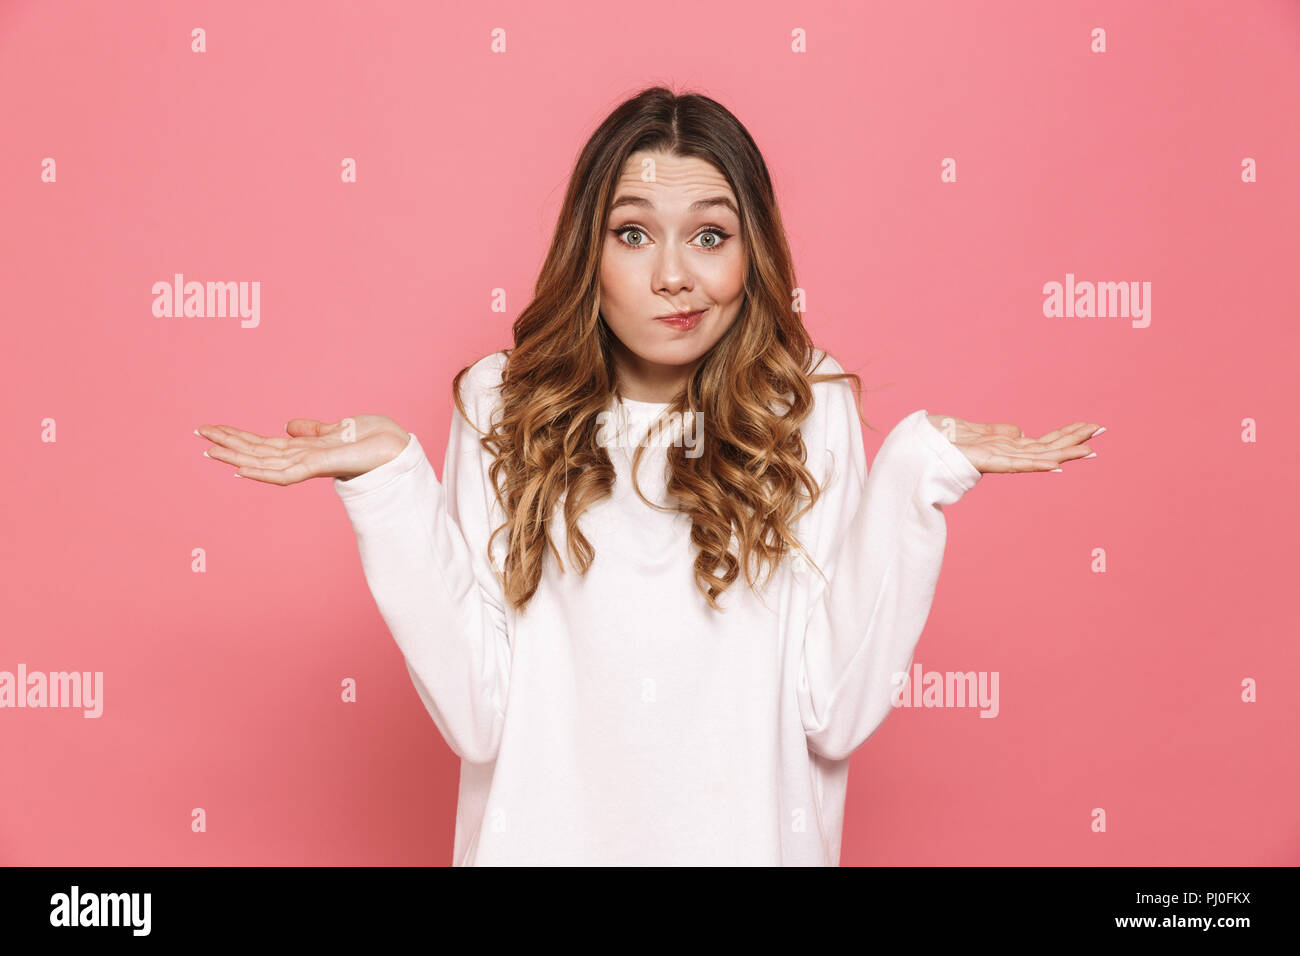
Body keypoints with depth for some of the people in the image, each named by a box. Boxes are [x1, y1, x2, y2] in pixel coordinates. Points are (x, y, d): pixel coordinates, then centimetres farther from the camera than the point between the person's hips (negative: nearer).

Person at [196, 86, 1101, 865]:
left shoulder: (811, 411, -8)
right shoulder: (503, 405, -8)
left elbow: (837, 712, -14)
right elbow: (477, 714, -14)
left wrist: (921, 473, -17)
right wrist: (390, 477, -19)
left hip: (748, 833, 0)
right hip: (550, 829, 0)